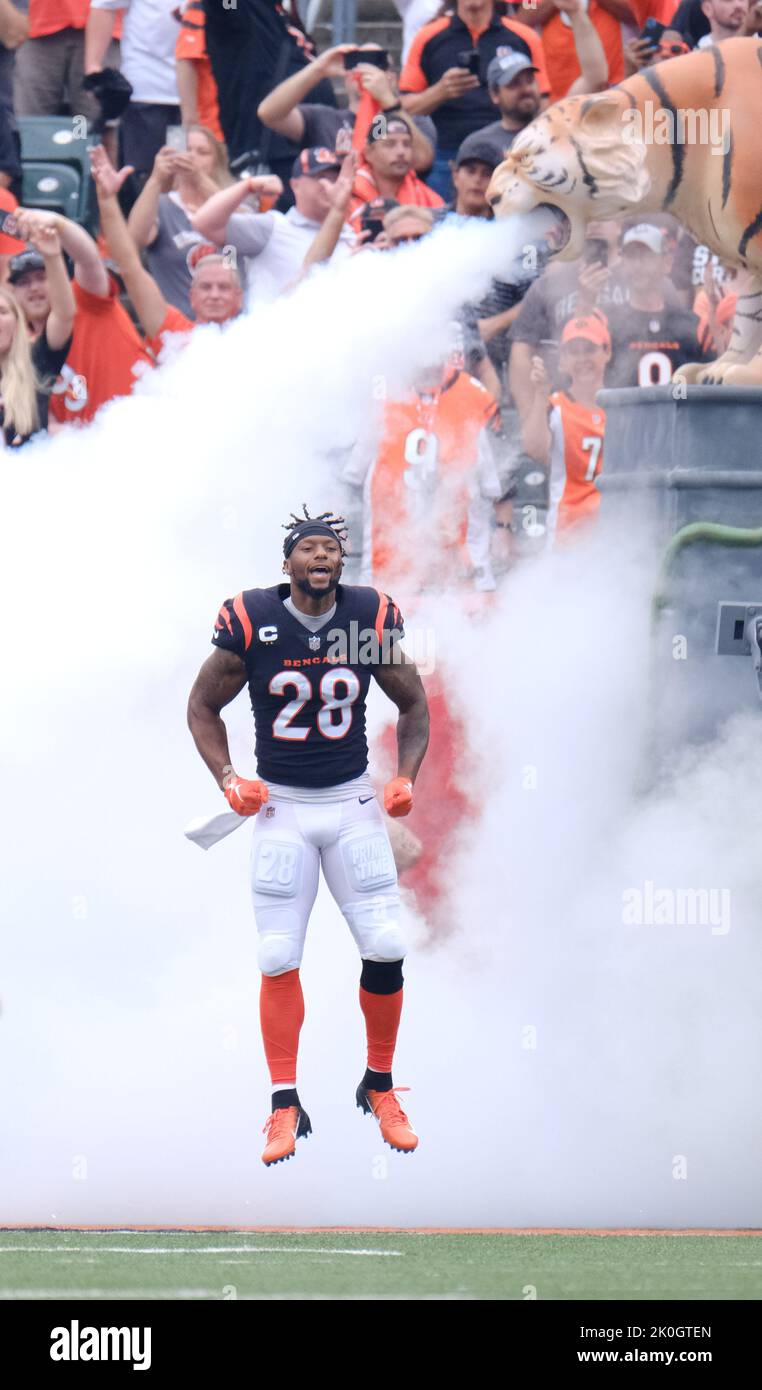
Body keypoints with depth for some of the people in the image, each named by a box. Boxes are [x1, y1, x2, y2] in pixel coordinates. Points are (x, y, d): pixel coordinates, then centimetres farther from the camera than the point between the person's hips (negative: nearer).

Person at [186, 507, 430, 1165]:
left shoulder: (371, 618, -5)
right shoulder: (251, 622, -10)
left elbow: (413, 703, 9)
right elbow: (203, 708, 3)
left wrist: (406, 777, -5)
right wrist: (229, 780, -10)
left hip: (353, 803, 1)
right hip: (281, 807, -1)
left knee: (386, 948, -5)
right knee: (279, 957, -5)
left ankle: (380, 1086, 15)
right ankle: (286, 1106, 4)